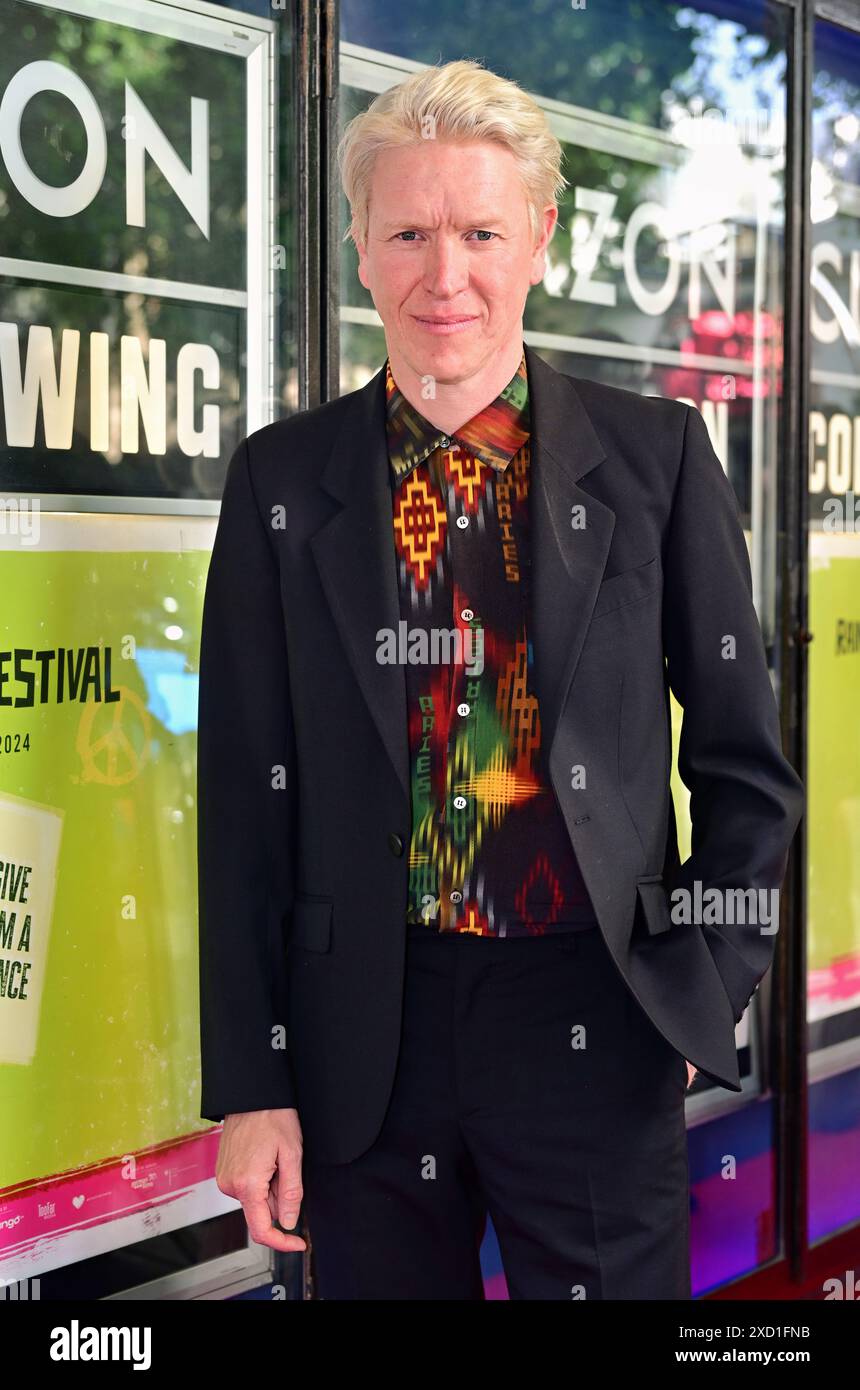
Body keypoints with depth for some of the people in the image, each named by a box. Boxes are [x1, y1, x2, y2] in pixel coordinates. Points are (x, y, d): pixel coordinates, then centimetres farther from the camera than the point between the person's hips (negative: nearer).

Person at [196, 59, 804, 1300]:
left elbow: (745, 765, 5)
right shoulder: (284, 479, 2)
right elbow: (247, 798, 3)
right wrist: (250, 1085, 0)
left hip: (593, 1024, -1)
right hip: (361, 1042, 1)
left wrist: (700, 997, -3)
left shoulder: (656, 458, 0)